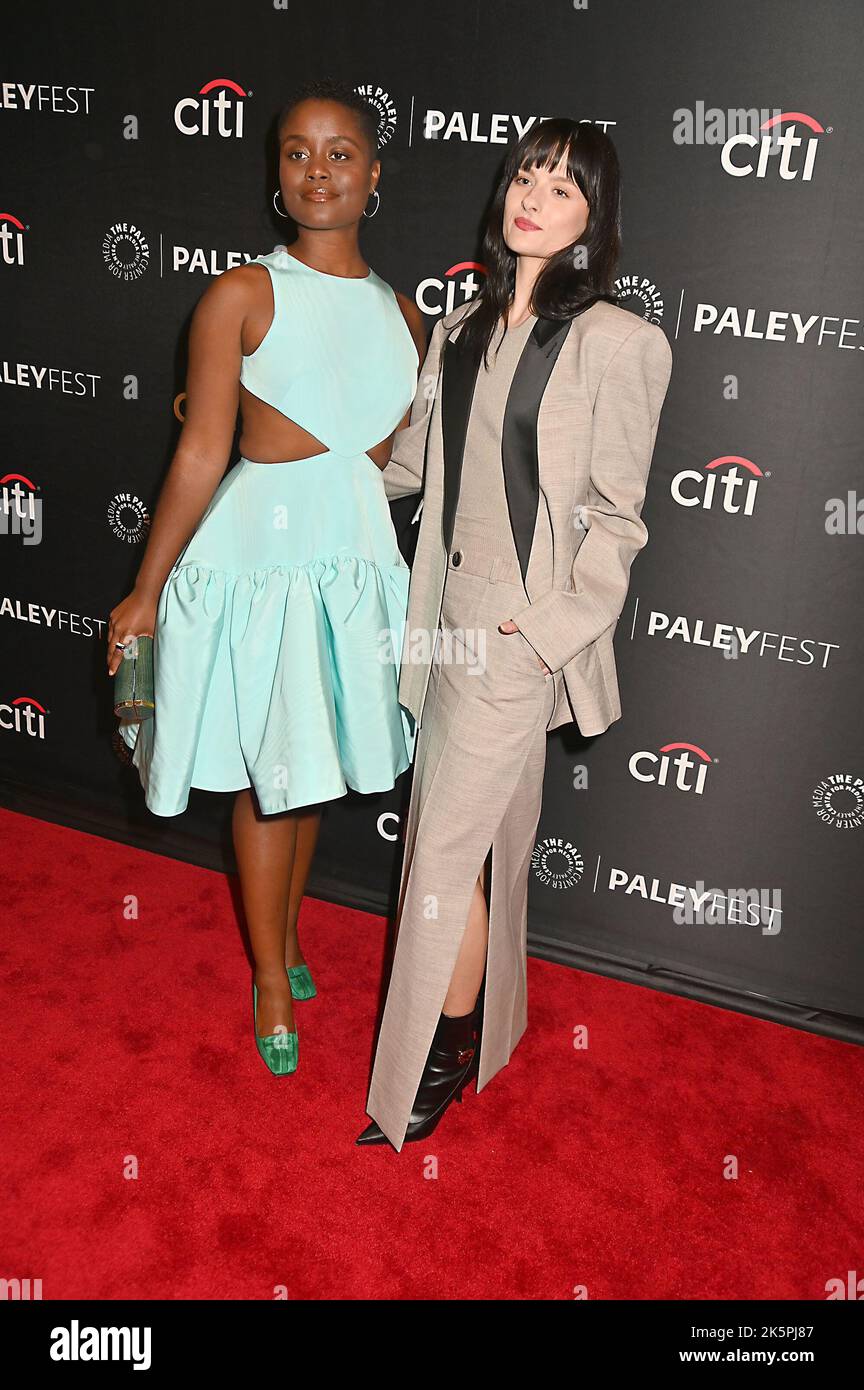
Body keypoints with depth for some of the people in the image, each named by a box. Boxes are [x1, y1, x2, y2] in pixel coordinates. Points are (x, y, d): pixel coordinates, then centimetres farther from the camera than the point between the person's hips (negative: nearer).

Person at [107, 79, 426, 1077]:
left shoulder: (401, 314, 10)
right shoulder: (243, 295, -6)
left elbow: (399, 462, 14)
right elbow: (201, 454, -7)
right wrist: (146, 595, -5)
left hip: (355, 557, 5)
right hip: (261, 553, -5)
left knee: (313, 767, 17)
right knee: (271, 779, 6)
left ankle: (286, 930, 41)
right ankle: (271, 977, 27)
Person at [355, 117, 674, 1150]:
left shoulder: (615, 344, -9)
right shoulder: (464, 327, 10)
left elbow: (615, 514, -8)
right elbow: (413, 462, 19)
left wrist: (552, 622, -15)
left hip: (524, 629, -6)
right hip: (454, 611, 7)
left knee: (449, 845, -2)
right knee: (481, 832, 17)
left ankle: (439, 1059, 18)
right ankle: (487, 1023, 36)